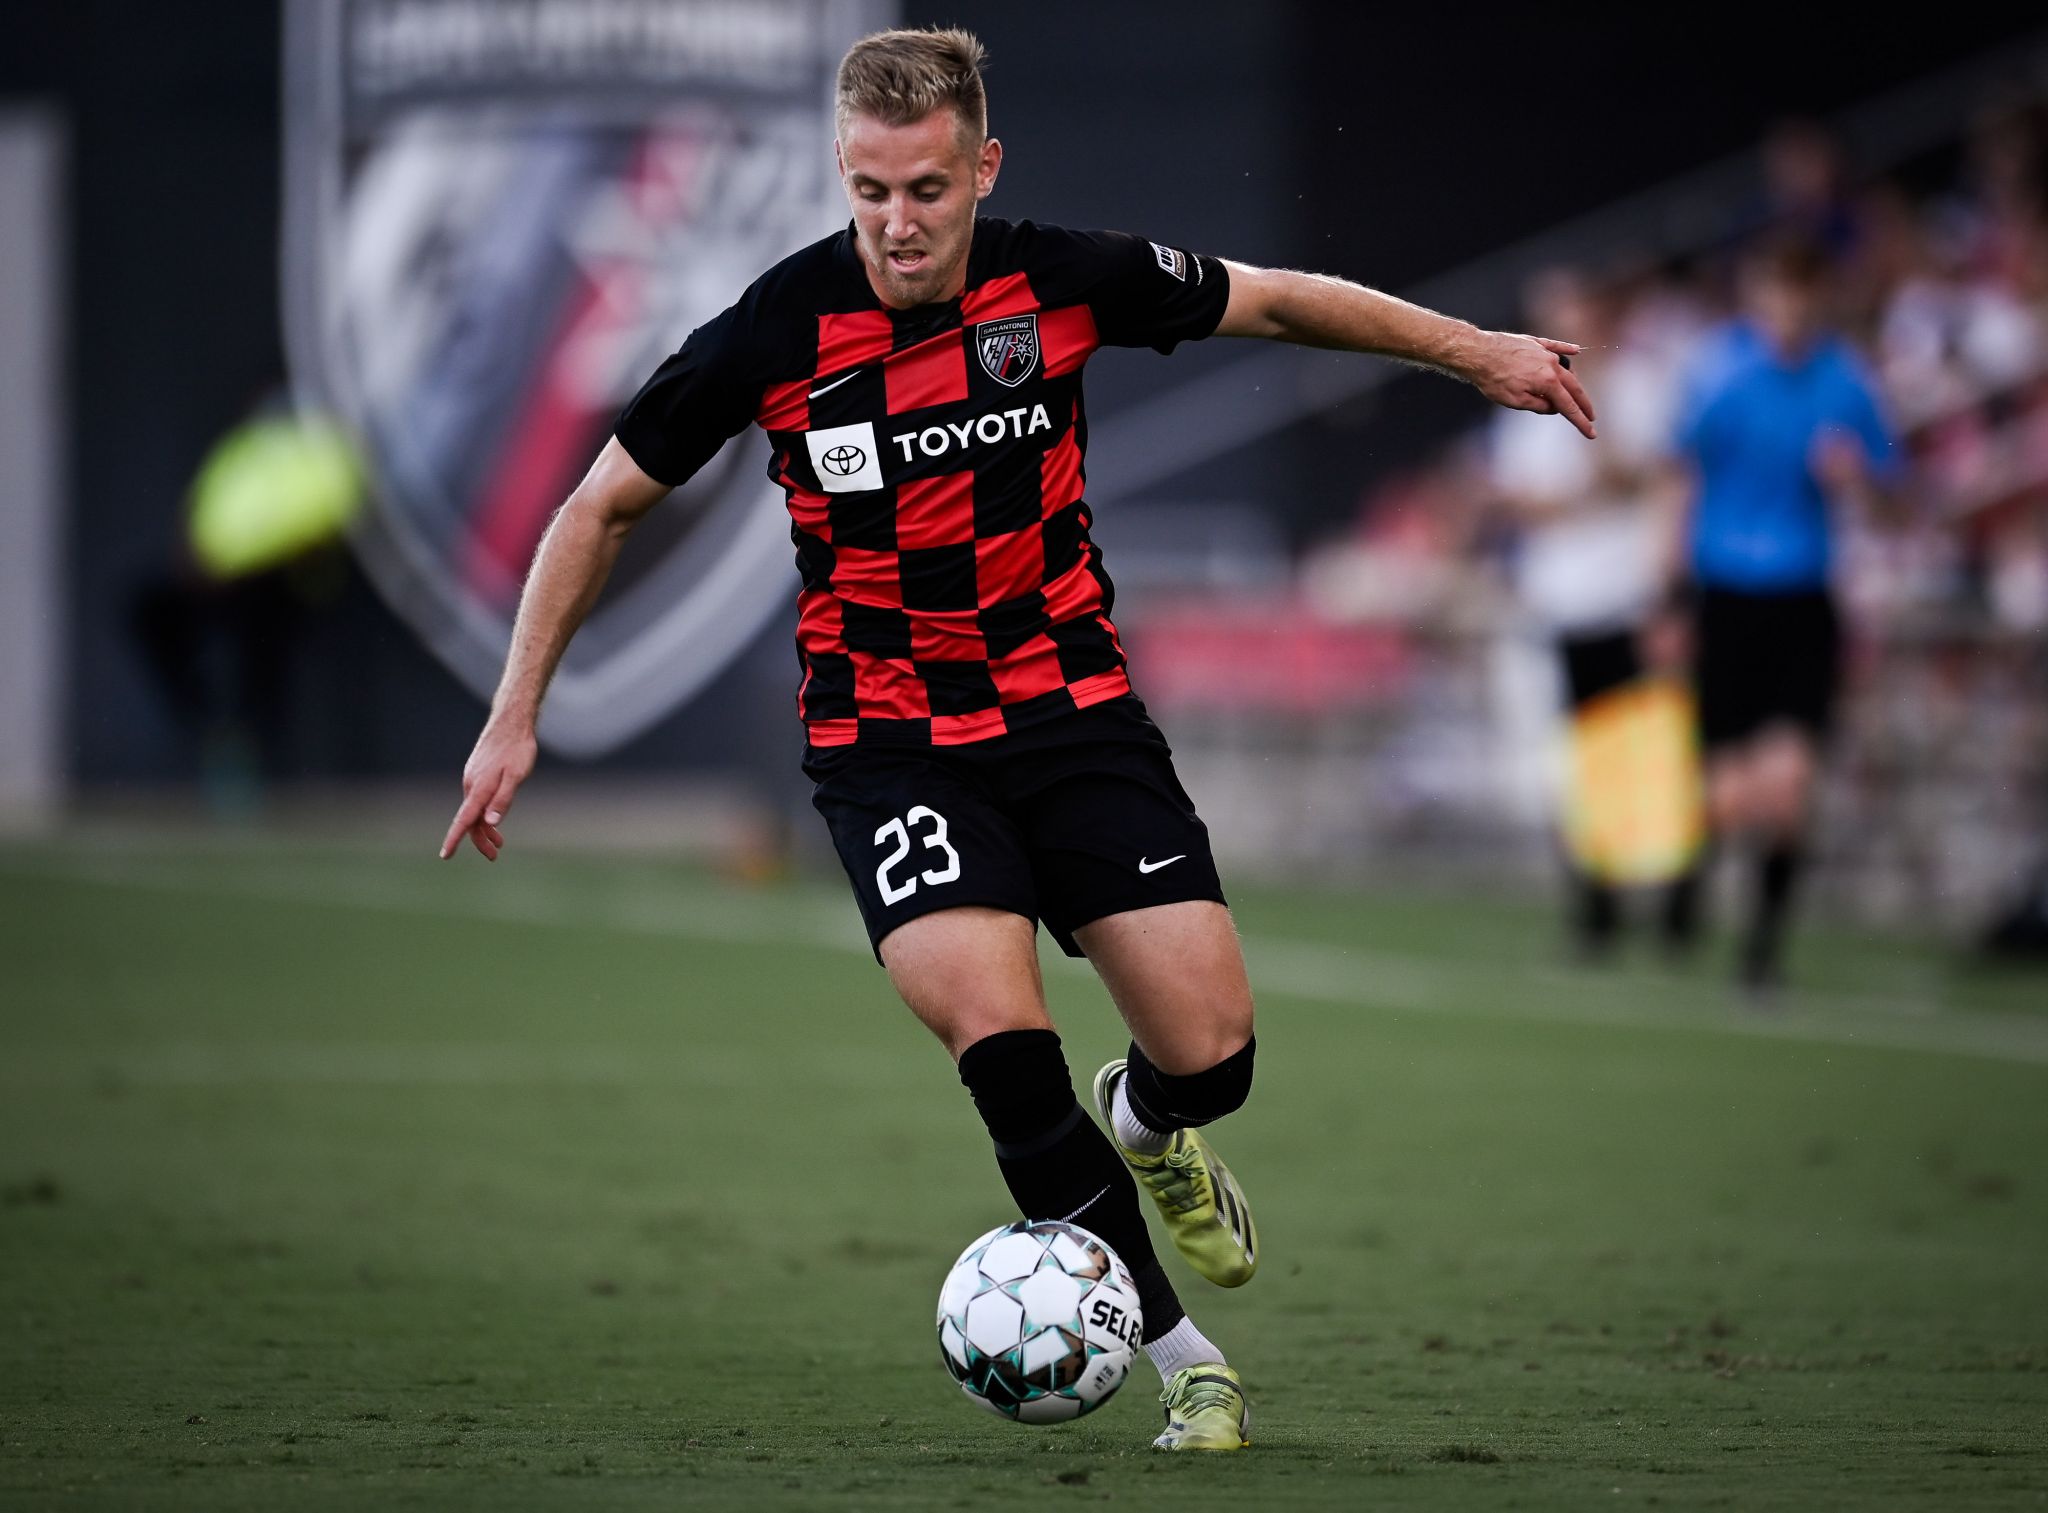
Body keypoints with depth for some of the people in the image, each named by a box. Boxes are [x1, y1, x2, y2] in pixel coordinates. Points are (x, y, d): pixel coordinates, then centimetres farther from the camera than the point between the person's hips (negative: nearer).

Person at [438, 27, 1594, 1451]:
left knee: (1211, 1054, -8)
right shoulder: (776, 332, -15)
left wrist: (1479, 349, 12)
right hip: (888, 739, -2)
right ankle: (1184, 1358, -6)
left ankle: (1146, 1126, 33)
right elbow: (605, 504, -1)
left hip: (1075, 711, 2)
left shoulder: (1062, 279, -10)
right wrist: (516, 717, -2)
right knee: (1000, 1039, -23)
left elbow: (1271, 300, 8)